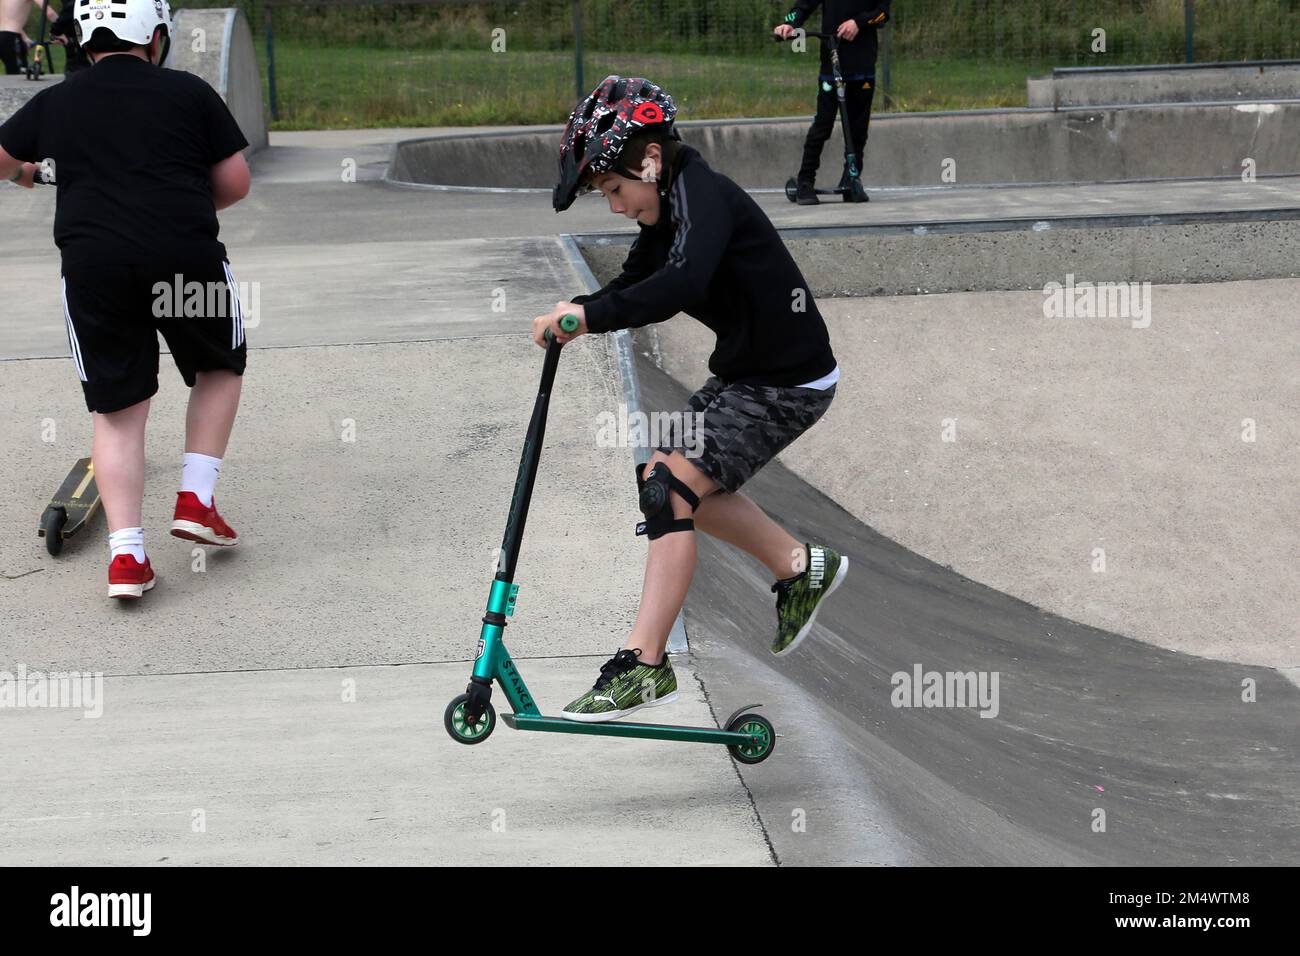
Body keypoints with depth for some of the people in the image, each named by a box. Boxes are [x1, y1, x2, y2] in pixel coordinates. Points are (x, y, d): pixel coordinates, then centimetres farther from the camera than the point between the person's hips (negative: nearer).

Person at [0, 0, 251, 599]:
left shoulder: (54, 104, 13)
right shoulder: (190, 93, 7)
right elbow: (235, 184, 8)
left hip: (93, 263, 2)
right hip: (186, 256, -1)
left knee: (117, 412, 9)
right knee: (220, 368, 23)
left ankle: (126, 554, 0)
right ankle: (195, 501, 15)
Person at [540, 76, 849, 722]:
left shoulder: (705, 196, -23)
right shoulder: (669, 209, 7)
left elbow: (682, 285, -41)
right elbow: (635, 286, 10)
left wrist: (591, 314, -43)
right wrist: (573, 316, -9)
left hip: (788, 383, -10)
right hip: (745, 371, 10)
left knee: (670, 489, -17)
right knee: (672, 479, 18)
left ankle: (645, 666, -15)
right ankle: (800, 567, 31)